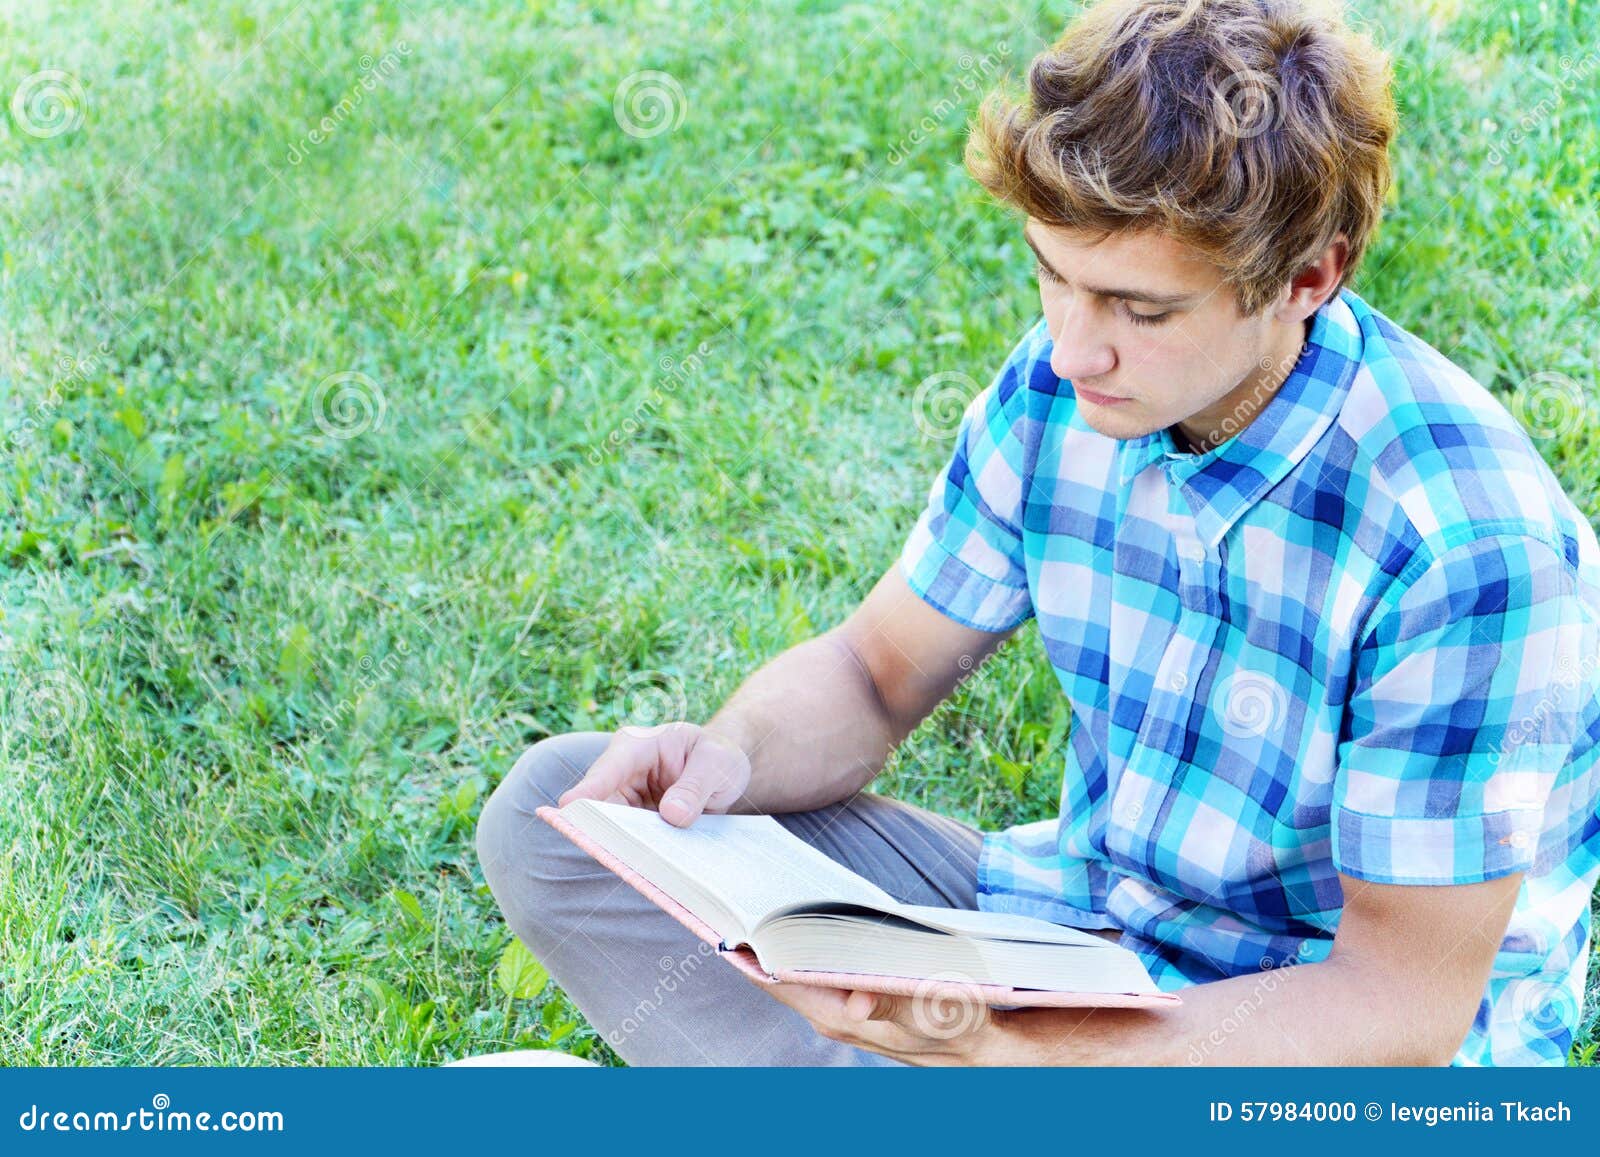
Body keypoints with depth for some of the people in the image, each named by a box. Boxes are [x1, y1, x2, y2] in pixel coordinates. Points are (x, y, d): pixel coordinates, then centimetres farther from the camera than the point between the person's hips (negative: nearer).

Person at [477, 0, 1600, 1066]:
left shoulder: (1465, 546, -27)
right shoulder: (1056, 393, -7)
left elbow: (1408, 1001, -23)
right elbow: (876, 669, 5)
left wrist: (1003, 1042, -34)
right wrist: (735, 749, -20)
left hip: (1344, 1058, -6)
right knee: (550, 810, -4)